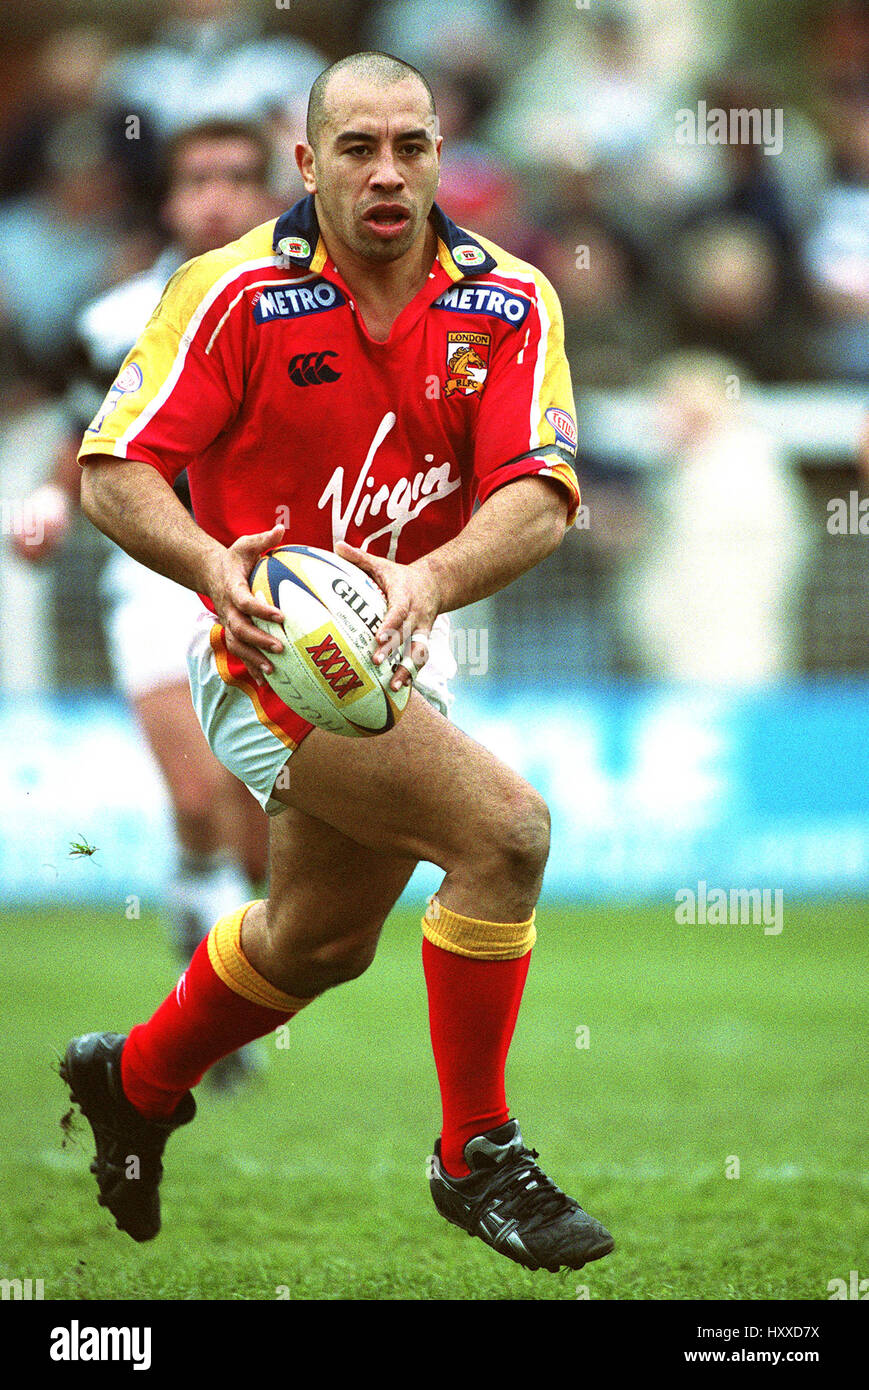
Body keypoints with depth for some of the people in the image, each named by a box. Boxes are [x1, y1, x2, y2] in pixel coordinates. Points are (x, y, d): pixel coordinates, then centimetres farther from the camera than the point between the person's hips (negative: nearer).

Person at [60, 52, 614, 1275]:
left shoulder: (508, 304, -7)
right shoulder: (237, 293, -15)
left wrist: (429, 581, -38)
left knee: (322, 940, 25)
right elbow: (115, 472, -15)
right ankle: (476, 1154, -13)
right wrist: (211, 565, -36)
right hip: (266, 656, -6)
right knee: (504, 823, -25)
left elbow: (541, 499, -18)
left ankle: (138, 1079, 53)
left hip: (388, 659, 6)